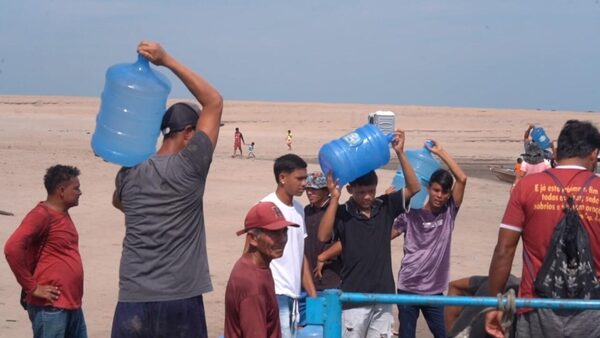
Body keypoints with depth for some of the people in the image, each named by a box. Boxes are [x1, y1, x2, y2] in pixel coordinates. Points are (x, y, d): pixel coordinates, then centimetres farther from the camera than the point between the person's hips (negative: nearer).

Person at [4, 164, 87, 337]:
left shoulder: (63, 214, 14)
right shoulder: (41, 215, -14)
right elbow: (12, 248, -25)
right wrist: (31, 287, -19)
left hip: (72, 305, 9)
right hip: (50, 307, -9)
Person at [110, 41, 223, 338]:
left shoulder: (129, 172, 7)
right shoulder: (189, 167, -6)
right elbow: (214, 102, 0)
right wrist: (167, 61, 0)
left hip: (134, 299, 3)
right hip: (181, 299, -3)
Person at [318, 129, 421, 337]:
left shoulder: (386, 207, 4)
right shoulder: (342, 213, -6)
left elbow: (414, 188, -2)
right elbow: (323, 236, -21)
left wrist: (400, 153, -12)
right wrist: (334, 197, -25)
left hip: (383, 295, 4)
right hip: (354, 297, -4)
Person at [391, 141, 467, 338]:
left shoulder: (449, 213, 3)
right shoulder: (411, 216, -1)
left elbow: (462, 179, -7)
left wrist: (441, 153, -7)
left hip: (434, 290, 2)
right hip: (408, 288, -2)